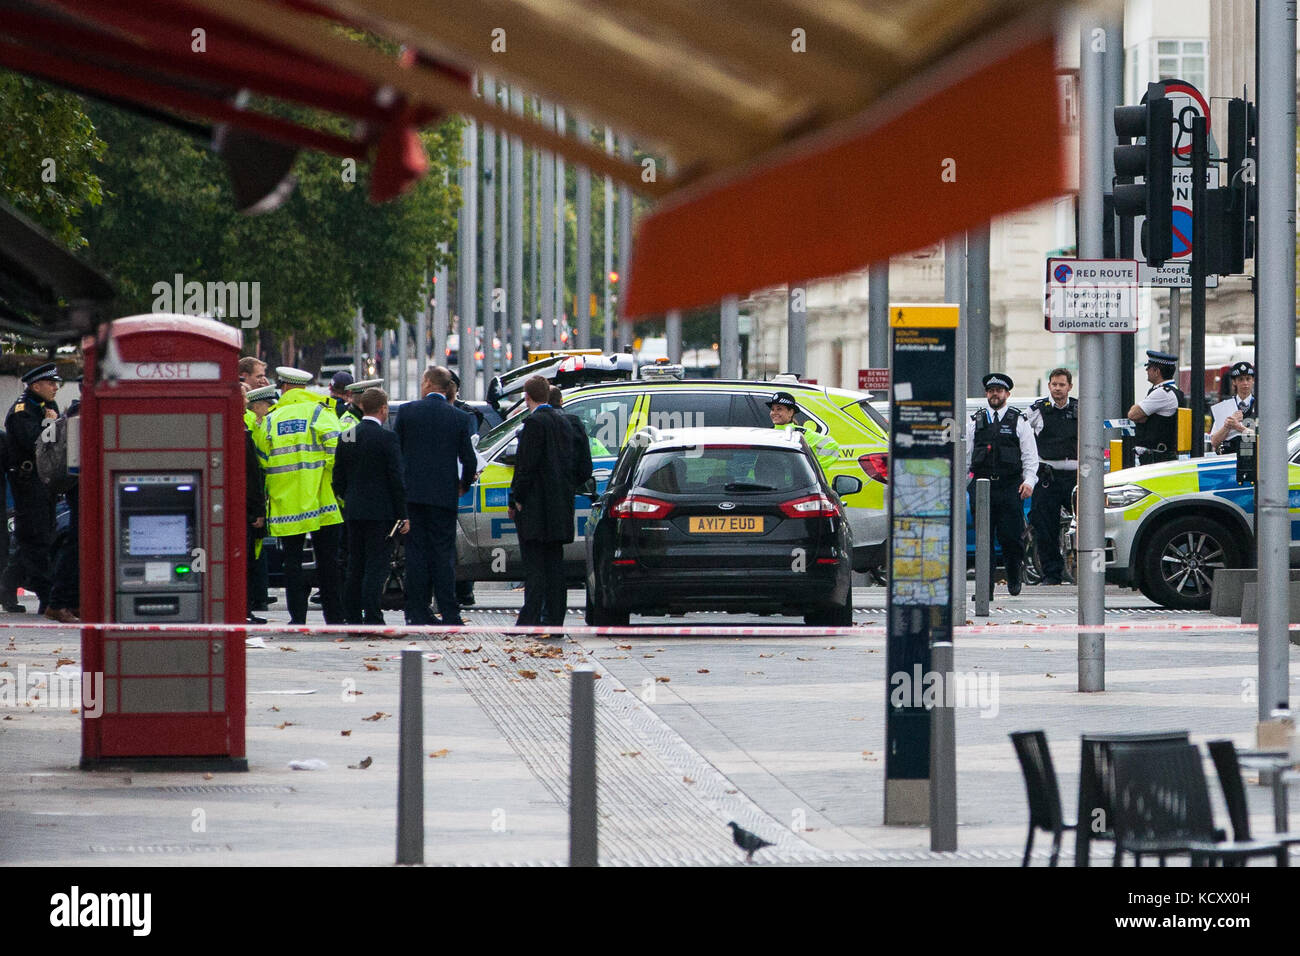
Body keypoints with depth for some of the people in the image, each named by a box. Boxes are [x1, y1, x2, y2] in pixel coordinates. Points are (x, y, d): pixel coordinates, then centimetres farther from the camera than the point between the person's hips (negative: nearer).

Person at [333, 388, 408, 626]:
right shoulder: (387, 438, -11)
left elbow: (338, 479, 10)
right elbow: (397, 479, -12)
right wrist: (403, 515, -7)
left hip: (354, 512, 6)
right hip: (380, 512, -6)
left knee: (355, 566, 12)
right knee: (376, 566, -5)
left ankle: (353, 617, 13)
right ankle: (372, 618, -10)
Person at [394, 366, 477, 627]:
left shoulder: (407, 411, -1)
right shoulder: (460, 418, -1)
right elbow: (469, 460, 0)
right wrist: (463, 485, 19)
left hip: (412, 492, 0)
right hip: (444, 495, 0)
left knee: (416, 552, 5)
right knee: (444, 554, 3)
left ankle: (417, 613, 4)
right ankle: (449, 614, -2)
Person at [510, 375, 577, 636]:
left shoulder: (535, 422, -13)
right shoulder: (562, 422, 12)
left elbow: (527, 465, -16)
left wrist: (516, 499, -10)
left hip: (535, 506, -8)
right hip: (559, 505, 8)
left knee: (534, 565, -7)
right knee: (554, 563, 9)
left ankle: (530, 620, -8)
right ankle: (554, 619, 9)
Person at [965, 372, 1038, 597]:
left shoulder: (1019, 422, 7)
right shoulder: (975, 422, 14)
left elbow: (1030, 456, 4)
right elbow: (965, 455, 15)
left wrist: (1029, 481, -10)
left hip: (1010, 487, -2)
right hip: (981, 486, 2)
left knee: (1011, 536, -5)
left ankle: (1013, 576, 21)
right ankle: (985, 588, 1)